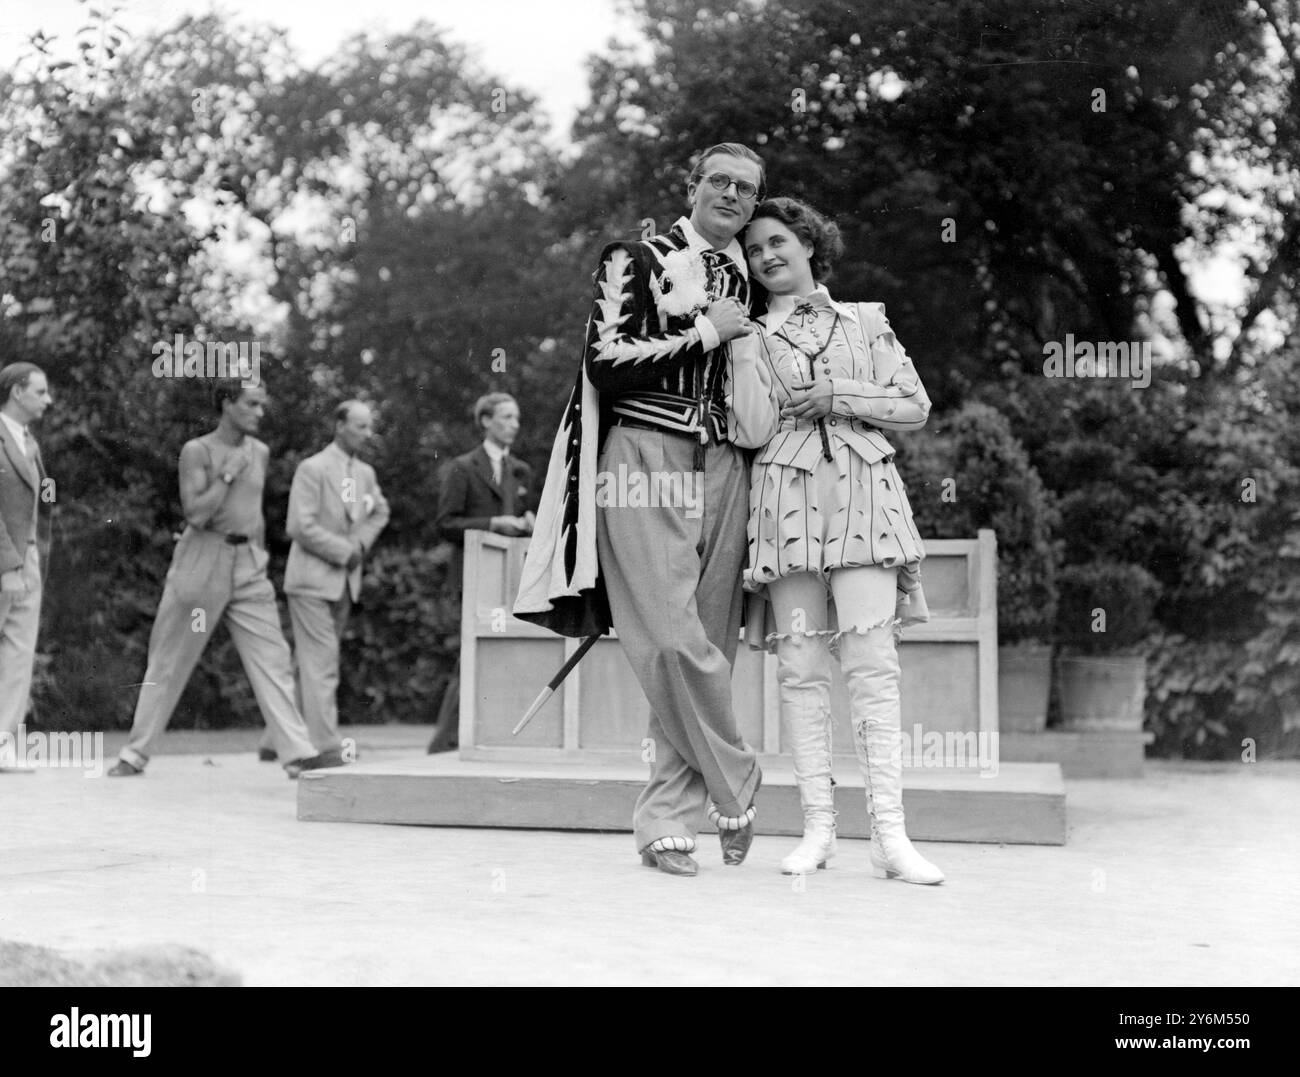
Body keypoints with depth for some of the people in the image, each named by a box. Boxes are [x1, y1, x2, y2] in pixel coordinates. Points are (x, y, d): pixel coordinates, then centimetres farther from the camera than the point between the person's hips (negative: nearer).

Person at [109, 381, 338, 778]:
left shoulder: (260, 453, 10)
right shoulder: (197, 451, -7)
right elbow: (196, 514, -18)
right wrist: (228, 474, -15)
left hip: (249, 567, 4)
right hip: (202, 560, -4)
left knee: (273, 658, -5)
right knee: (169, 661, 4)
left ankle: (299, 753, -9)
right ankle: (136, 753, 16)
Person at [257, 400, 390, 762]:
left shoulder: (365, 473, 11)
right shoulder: (312, 469, -11)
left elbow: (379, 513, 24)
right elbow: (300, 527, -16)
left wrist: (361, 544, 5)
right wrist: (345, 551, -14)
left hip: (344, 582, 7)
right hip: (312, 579, -7)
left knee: (309, 665, 11)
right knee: (321, 664, -9)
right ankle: (326, 747, -9)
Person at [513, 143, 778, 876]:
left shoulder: (747, 282, 22)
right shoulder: (639, 260, 5)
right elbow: (605, 362, -8)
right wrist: (704, 333, -6)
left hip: (723, 467, 6)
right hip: (646, 459, -5)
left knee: (711, 643, 0)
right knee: (672, 639, -16)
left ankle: (668, 820, 7)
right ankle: (736, 785, 3)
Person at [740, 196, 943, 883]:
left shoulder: (865, 322, 16)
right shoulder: (749, 338, 13)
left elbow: (916, 407, 10)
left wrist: (838, 396, 0)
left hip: (863, 494, 0)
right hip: (785, 497, 0)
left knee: (873, 665, -9)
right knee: (800, 666, -3)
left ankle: (889, 832, -9)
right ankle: (817, 827, 3)